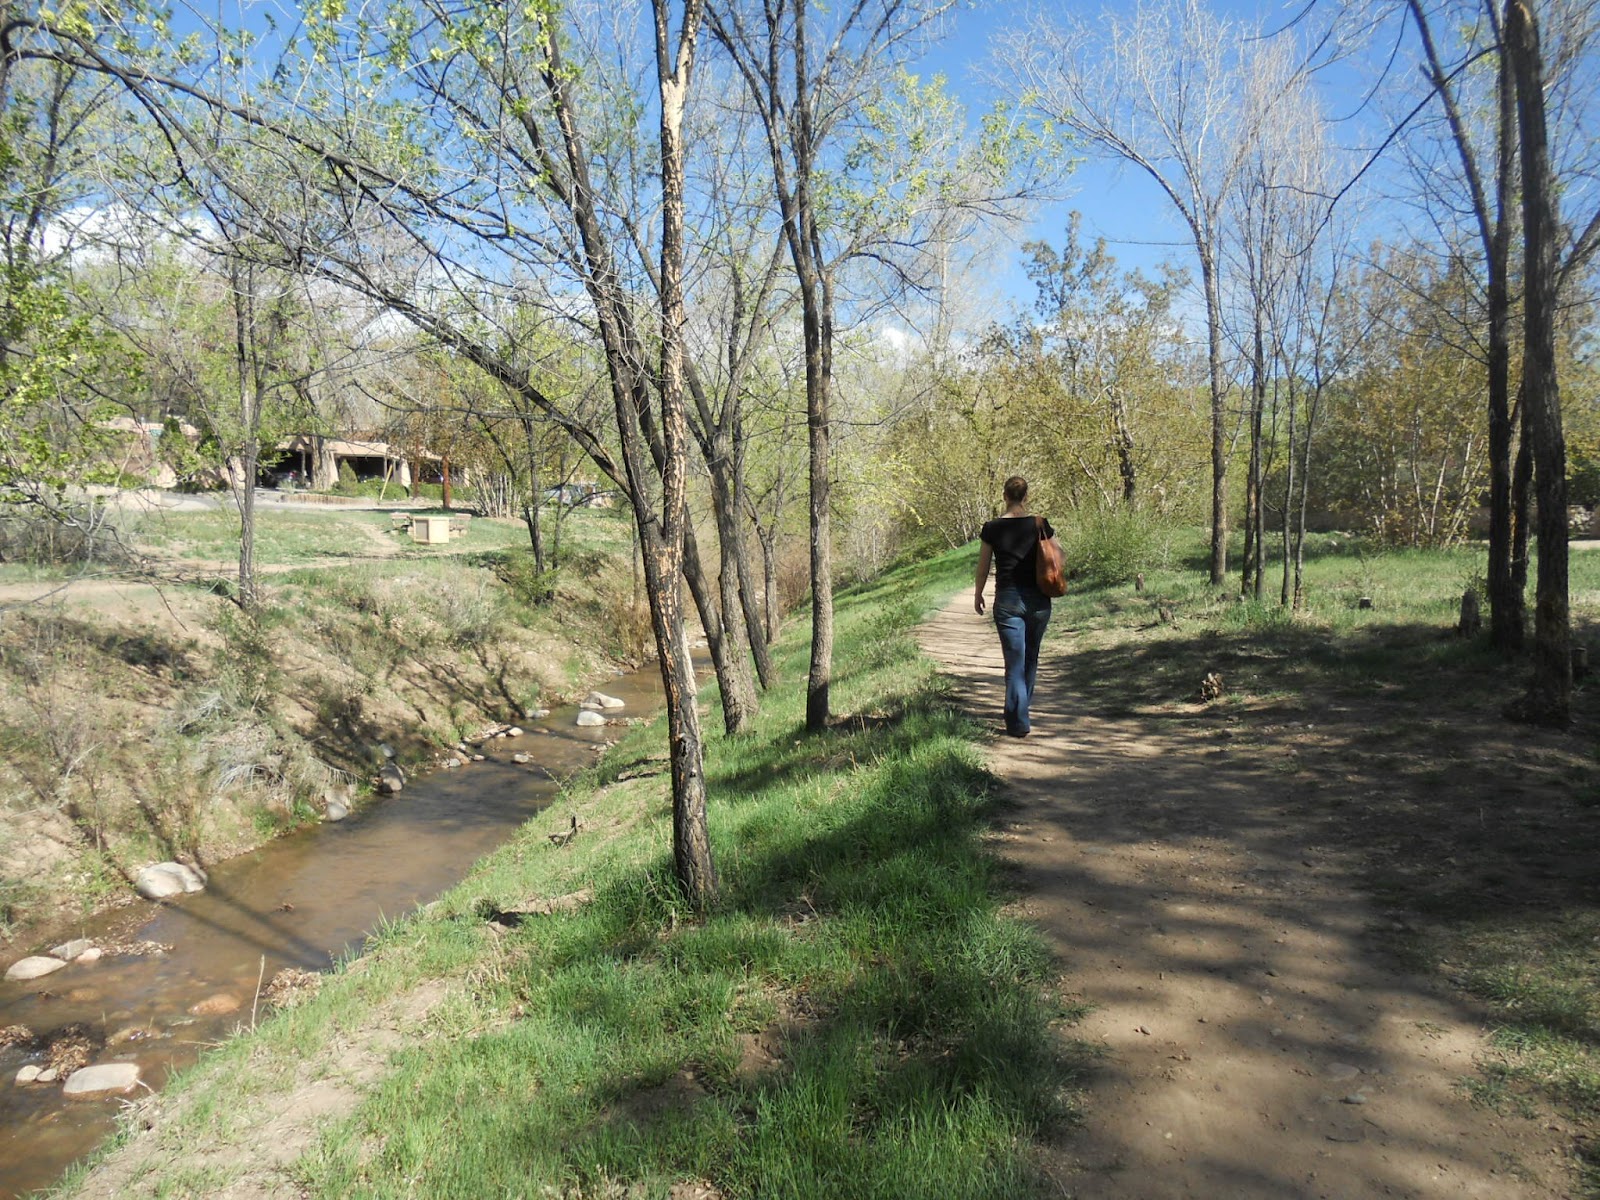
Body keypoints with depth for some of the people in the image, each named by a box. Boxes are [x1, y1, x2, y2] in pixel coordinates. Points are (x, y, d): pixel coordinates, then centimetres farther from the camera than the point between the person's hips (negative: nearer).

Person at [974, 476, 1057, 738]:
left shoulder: (992, 528, -5)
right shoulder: (1039, 525, -3)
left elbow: (983, 565, 2)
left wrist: (978, 593, 16)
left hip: (1007, 600, -2)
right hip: (1038, 599, 2)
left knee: (1015, 662, 1)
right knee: (1031, 658, 18)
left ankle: (1018, 723, -3)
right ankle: (1022, 713, 31)